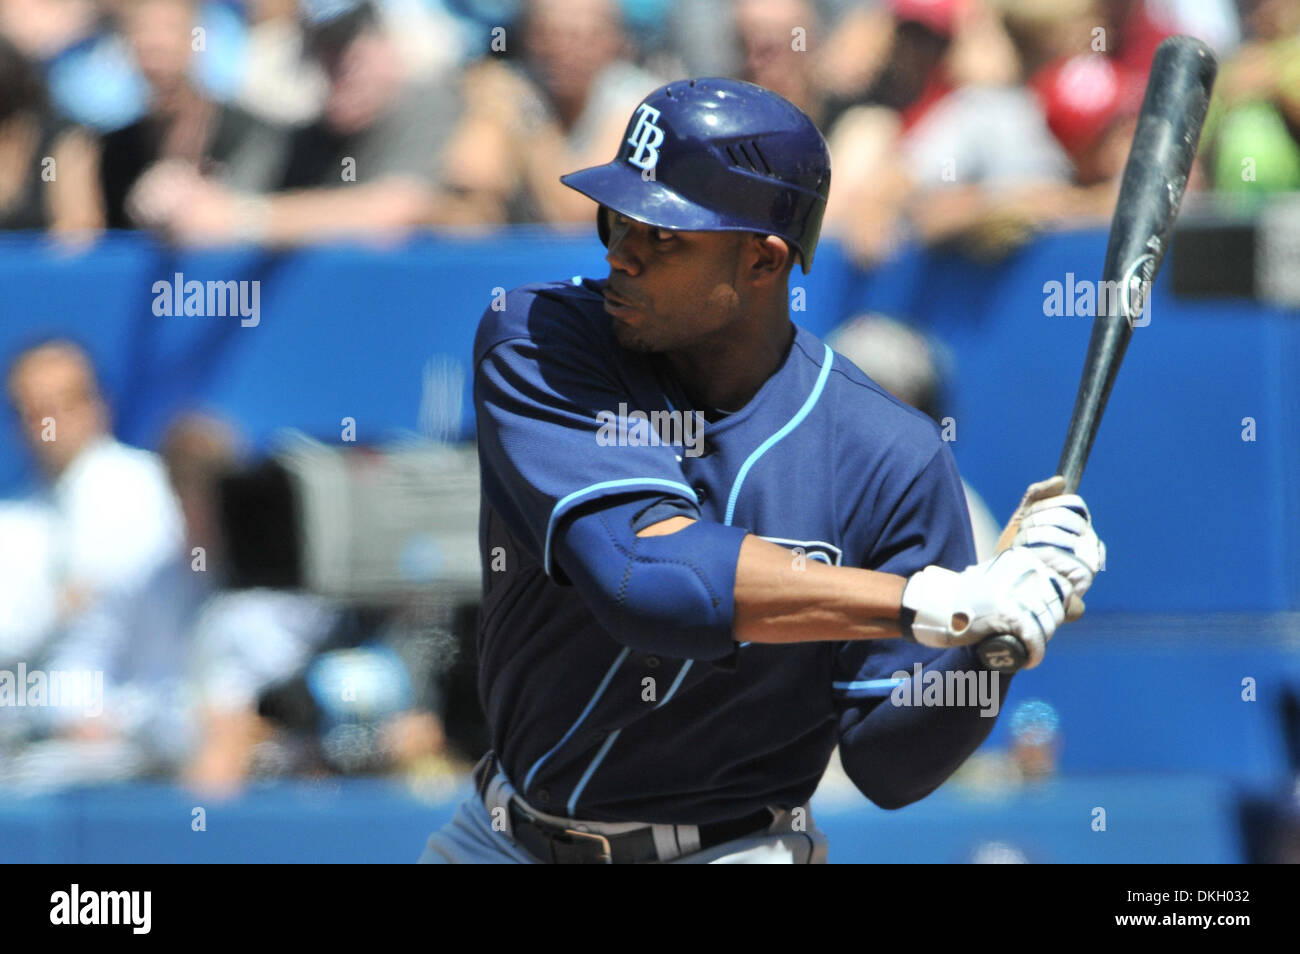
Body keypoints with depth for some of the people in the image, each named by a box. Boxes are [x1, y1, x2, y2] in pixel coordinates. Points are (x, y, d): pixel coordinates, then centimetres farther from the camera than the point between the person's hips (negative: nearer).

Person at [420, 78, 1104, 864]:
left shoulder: (890, 457, -13)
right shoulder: (536, 343, -13)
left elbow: (889, 767, -7)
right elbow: (641, 572, -30)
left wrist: (991, 650, -26)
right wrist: (941, 601, -34)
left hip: (729, 851, 0)